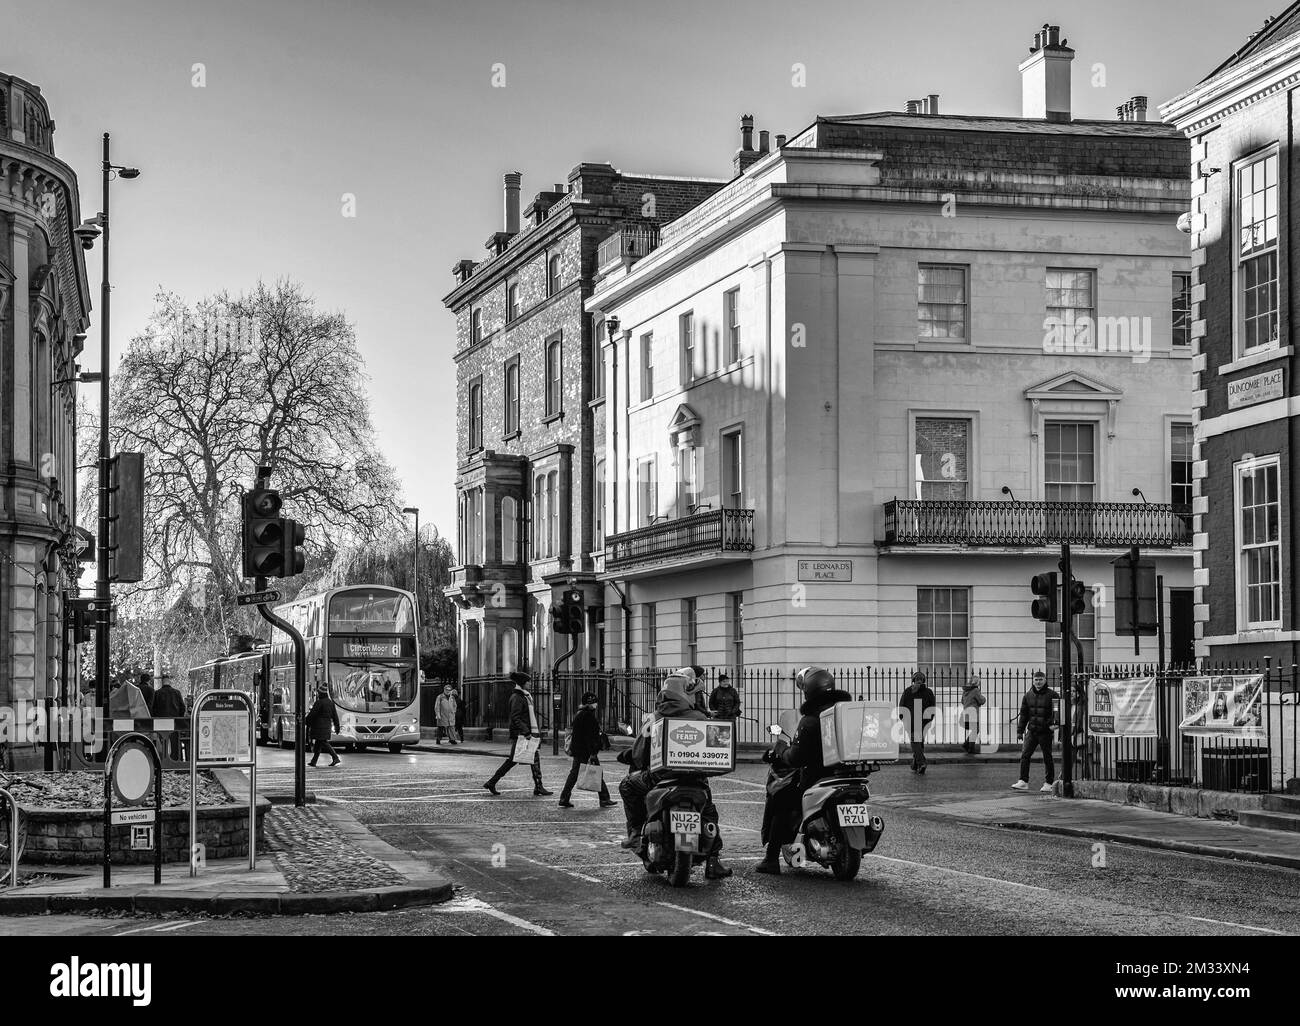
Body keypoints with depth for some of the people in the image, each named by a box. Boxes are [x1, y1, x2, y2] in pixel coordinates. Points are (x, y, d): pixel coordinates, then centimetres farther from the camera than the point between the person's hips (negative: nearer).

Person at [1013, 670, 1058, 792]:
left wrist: (1055, 723, -22)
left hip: (1046, 732, -4)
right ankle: (1023, 781, 0)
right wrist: (1020, 731, 10)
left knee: (1047, 758, 3)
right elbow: (1023, 714, 13)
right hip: (1031, 731, 4)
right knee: (1025, 755, -3)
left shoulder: (1052, 695, -4)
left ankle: (1049, 783, 12)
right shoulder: (1028, 695, 9)